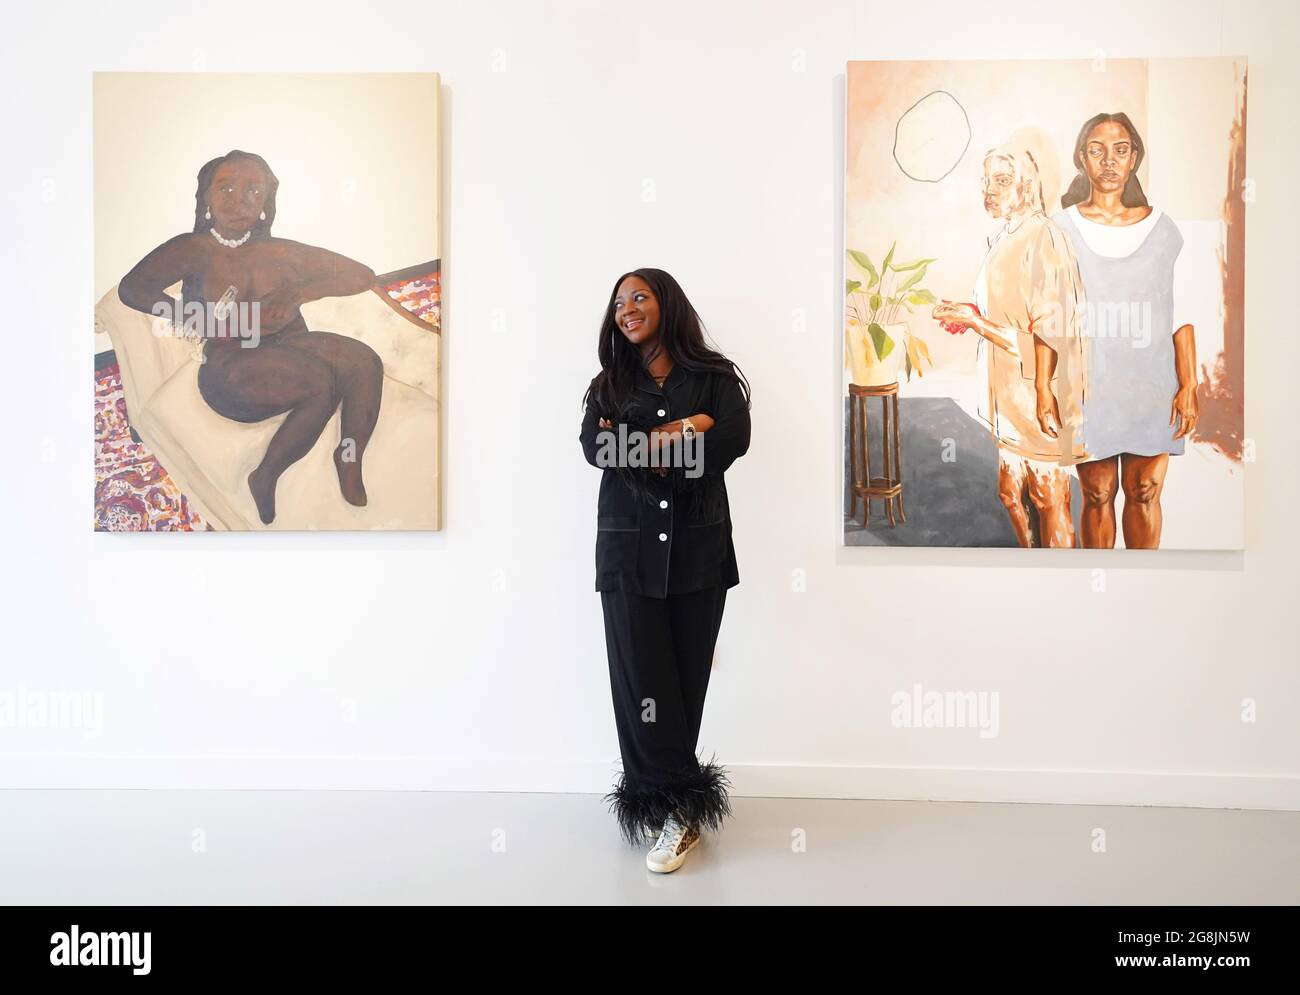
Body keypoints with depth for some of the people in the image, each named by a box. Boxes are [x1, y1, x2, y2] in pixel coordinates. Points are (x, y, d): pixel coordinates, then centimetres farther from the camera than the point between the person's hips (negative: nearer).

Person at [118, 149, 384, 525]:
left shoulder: (281, 252, 14)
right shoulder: (192, 250, 6)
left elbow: (363, 275, 8)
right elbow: (131, 288, -8)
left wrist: (299, 292, -8)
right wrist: (207, 320, -18)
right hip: (232, 371, -4)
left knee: (362, 359, -28)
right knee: (322, 379, -34)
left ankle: (350, 465, -19)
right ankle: (266, 480, -16)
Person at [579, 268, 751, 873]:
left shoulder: (715, 377, 7)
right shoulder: (608, 384, 14)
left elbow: (734, 440, -11)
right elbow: (593, 447, -5)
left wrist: (639, 442, -9)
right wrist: (684, 429, -12)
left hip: (698, 545, -1)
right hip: (629, 546, 1)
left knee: (685, 676, 1)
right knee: (641, 679, -5)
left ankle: (657, 798, 14)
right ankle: (682, 807, 4)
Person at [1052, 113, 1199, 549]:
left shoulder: (1162, 228, 4)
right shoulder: (1061, 228, -1)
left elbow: (1182, 315, 6)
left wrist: (1189, 387, 0)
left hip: (1152, 386, 2)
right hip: (1091, 389, -1)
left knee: (1144, 494, 7)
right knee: (1097, 495, 5)